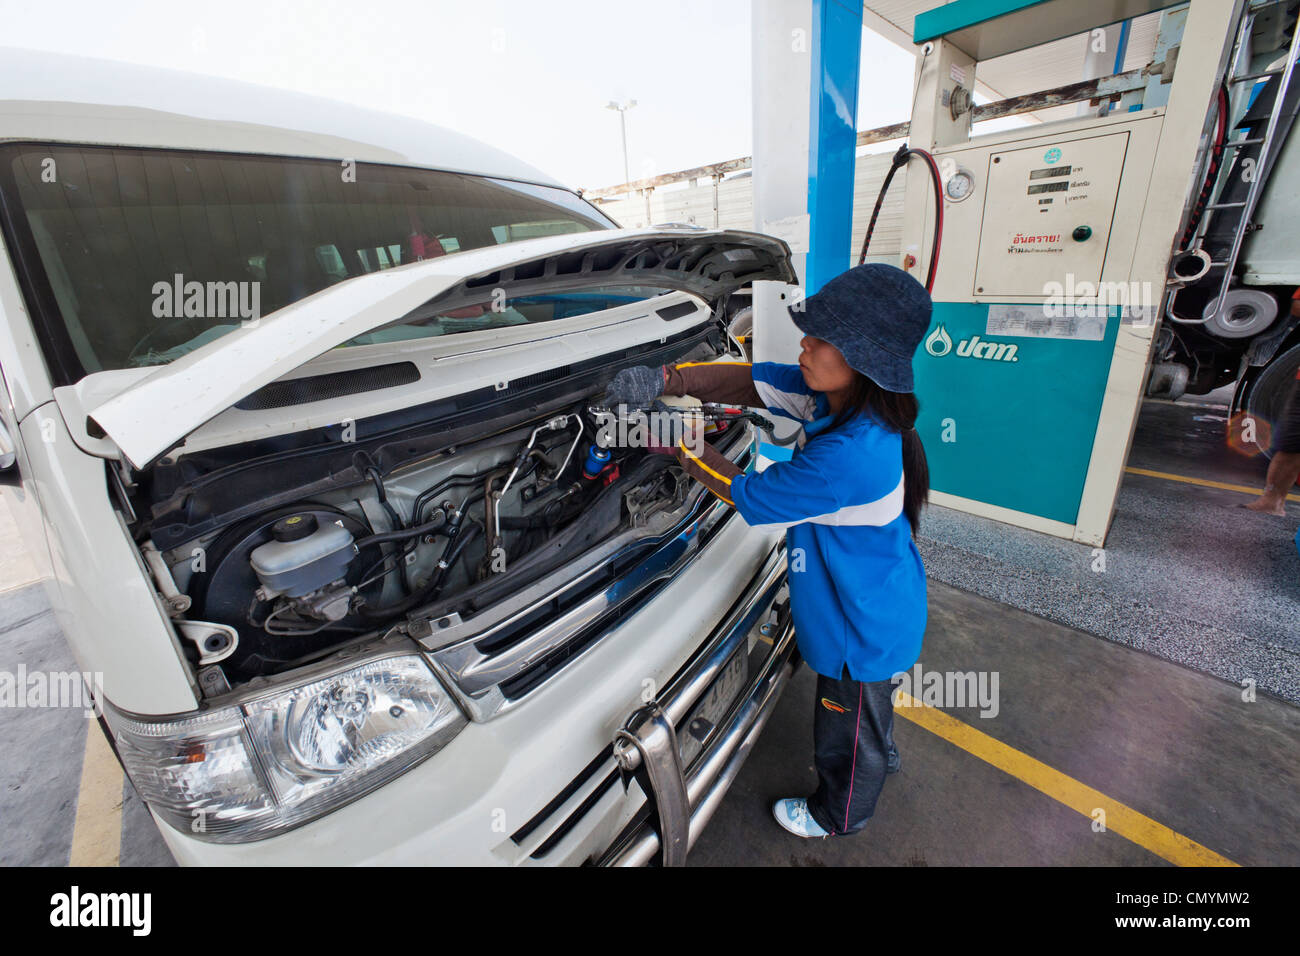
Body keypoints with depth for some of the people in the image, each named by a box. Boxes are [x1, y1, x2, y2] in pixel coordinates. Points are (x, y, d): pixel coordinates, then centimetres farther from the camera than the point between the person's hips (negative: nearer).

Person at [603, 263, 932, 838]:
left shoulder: (849, 456, -40)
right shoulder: (835, 395, -13)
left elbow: (750, 495, -27)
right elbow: (750, 380, -11)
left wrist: (678, 446, -16)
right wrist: (665, 380, -23)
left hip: (865, 629, -8)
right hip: (877, 607, 8)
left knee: (847, 731, 22)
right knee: (867, 708, 36)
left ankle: (838, 816, 53)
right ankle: (880, 759, 67)